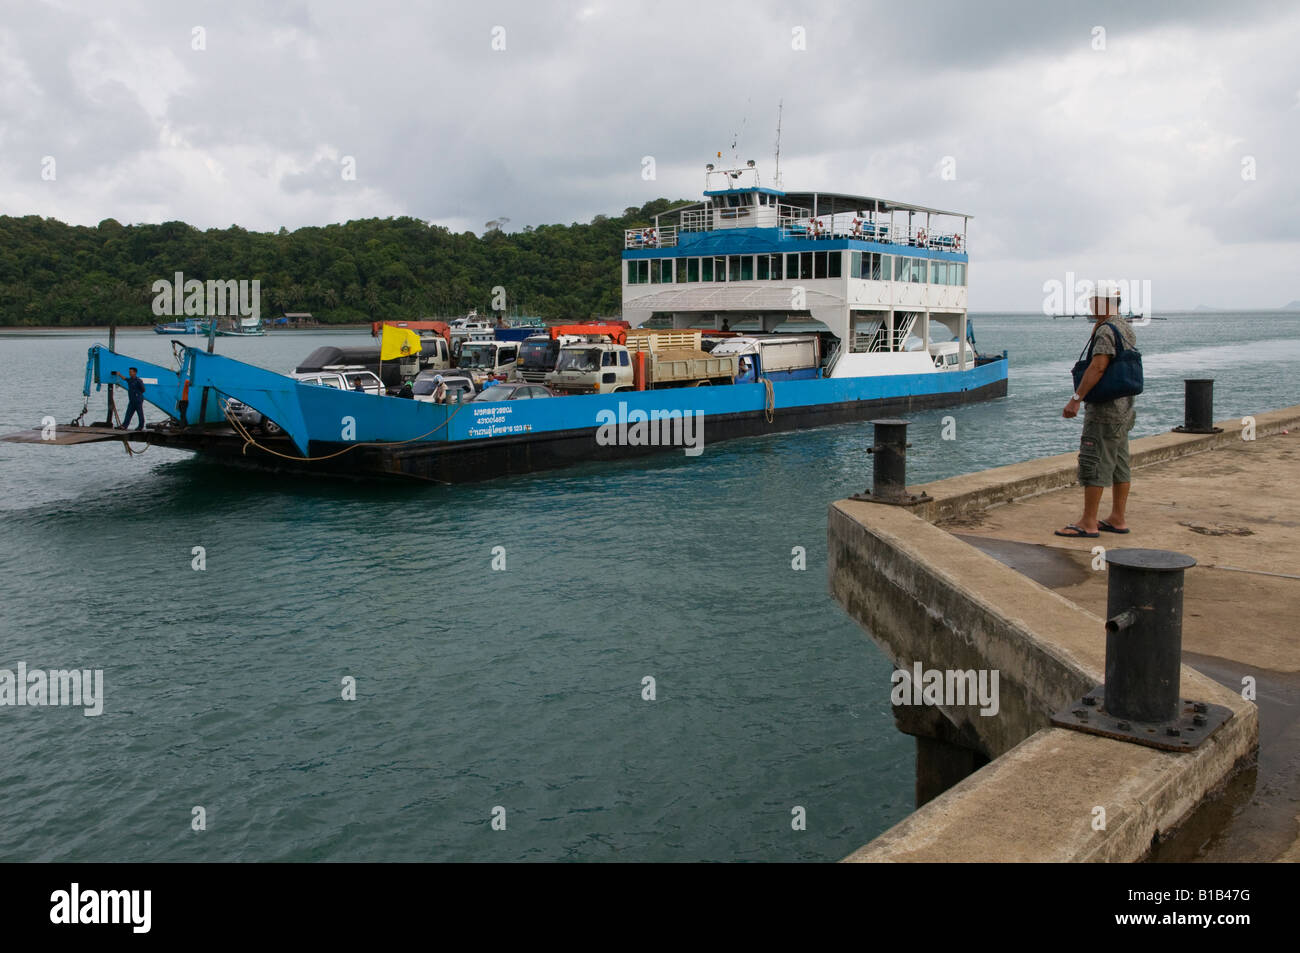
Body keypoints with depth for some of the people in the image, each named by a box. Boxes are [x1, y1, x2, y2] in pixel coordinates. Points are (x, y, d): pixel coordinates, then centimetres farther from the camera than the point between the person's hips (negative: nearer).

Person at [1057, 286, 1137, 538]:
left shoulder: (1106, 331, -16)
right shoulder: (1127, 330, 15)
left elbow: (1098, 366, -25)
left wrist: (1076, 398, -25)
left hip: (1105, 409, -10)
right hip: (1124, 407, 10)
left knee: (1093, 463, -8)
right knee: (1119, 465, 12)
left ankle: (1088, 523, -7)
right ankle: (1118, 519, 17)